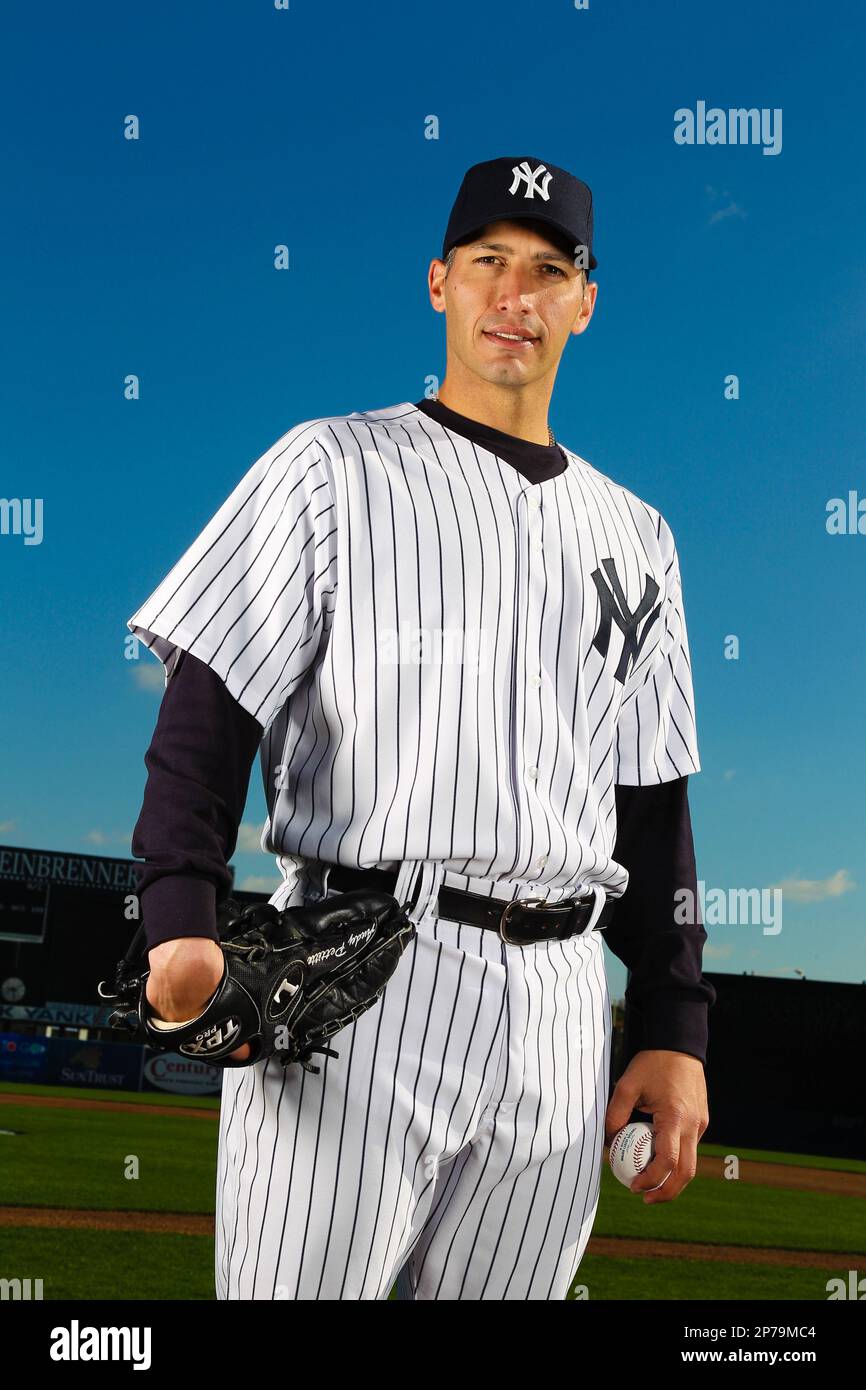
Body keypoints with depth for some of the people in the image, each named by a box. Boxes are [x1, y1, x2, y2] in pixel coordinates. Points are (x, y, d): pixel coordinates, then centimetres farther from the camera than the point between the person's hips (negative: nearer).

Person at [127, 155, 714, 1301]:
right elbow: (209, 711, -4)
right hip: (353, 981, -4)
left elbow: (654, 798, 17)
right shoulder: (332, 468, 4)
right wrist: (183, 928, -19)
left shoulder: (633, 533, 17)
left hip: (561, 1009, 4)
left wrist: (676, 1030, 10)